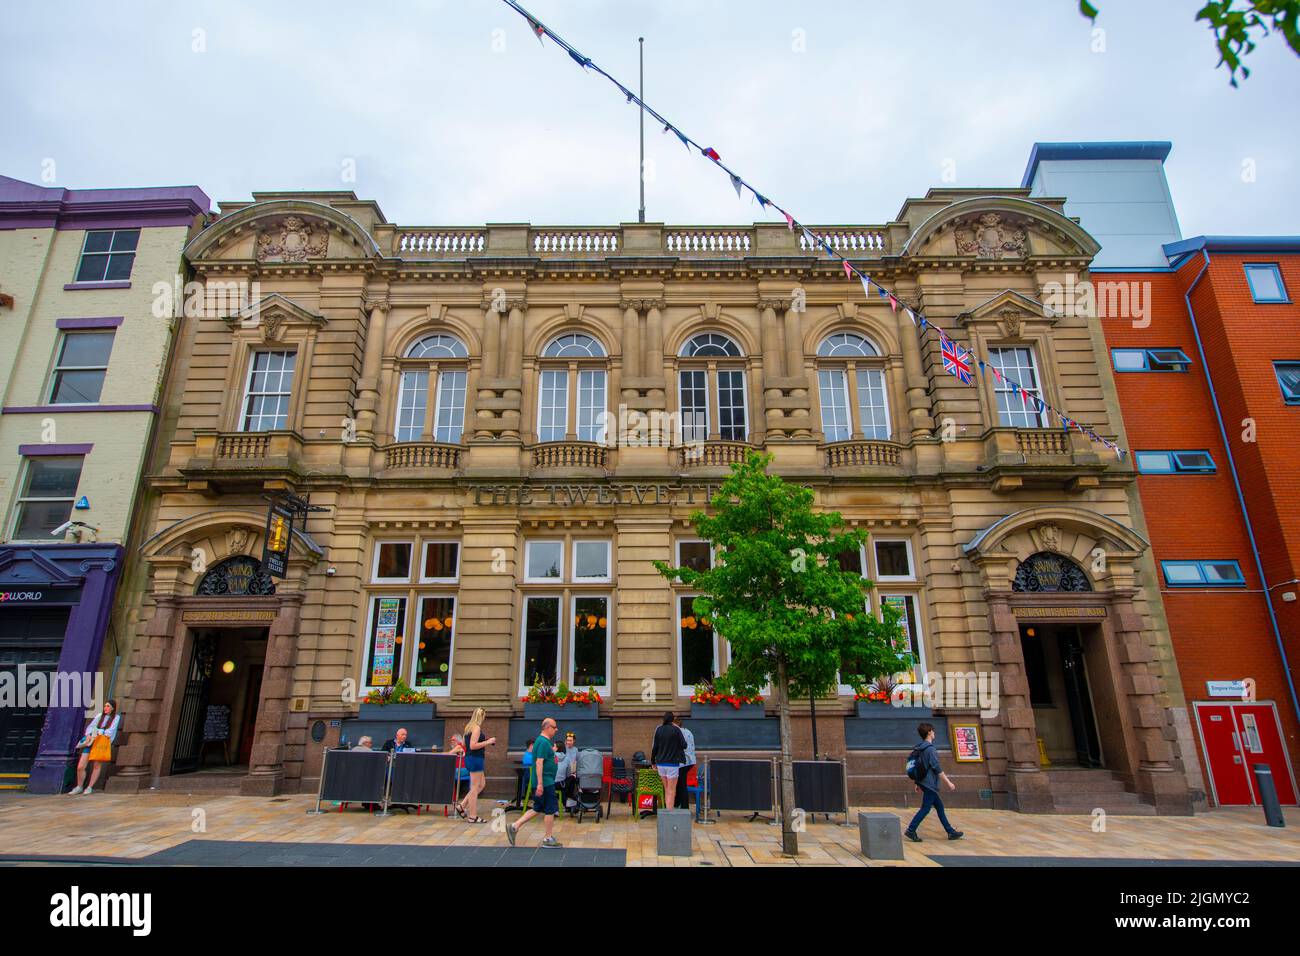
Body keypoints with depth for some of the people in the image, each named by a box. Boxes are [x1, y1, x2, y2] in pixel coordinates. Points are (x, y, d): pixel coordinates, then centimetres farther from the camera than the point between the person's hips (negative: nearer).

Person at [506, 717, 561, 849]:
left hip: (543, 782, 10)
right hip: (546, 782, -10)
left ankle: (514, 827, 14)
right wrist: (540, 784, -26)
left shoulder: (541, 740, 14)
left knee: (537, 809, 15)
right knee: (550, 810, 1)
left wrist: (552, 752, 22)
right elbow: (539, 762, -25)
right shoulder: (544, 742, -18)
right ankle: (548, 838, 12)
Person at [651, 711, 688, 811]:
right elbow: (684, 745, -6)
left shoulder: (659, 729, 2)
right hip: (672, 763, -4)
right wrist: (678, 730, 2)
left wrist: (653, 761, 15)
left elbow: (655, 747, 3)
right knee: (671, 791, 2)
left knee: (667, 790, 17)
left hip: (660, 763, 4)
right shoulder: (676, 730, -10)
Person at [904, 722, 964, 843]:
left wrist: (918, 784, 21)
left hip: (924, 782, 9)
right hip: (930, 784, -9)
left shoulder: (920, 748, 10)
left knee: (939, 807, 15)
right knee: (925, 808, -4)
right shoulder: (930, 749, -17)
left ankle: (951, 832, 22)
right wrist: (948, 783, -10)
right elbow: (937, 769, -18)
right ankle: (910, 830, -4)